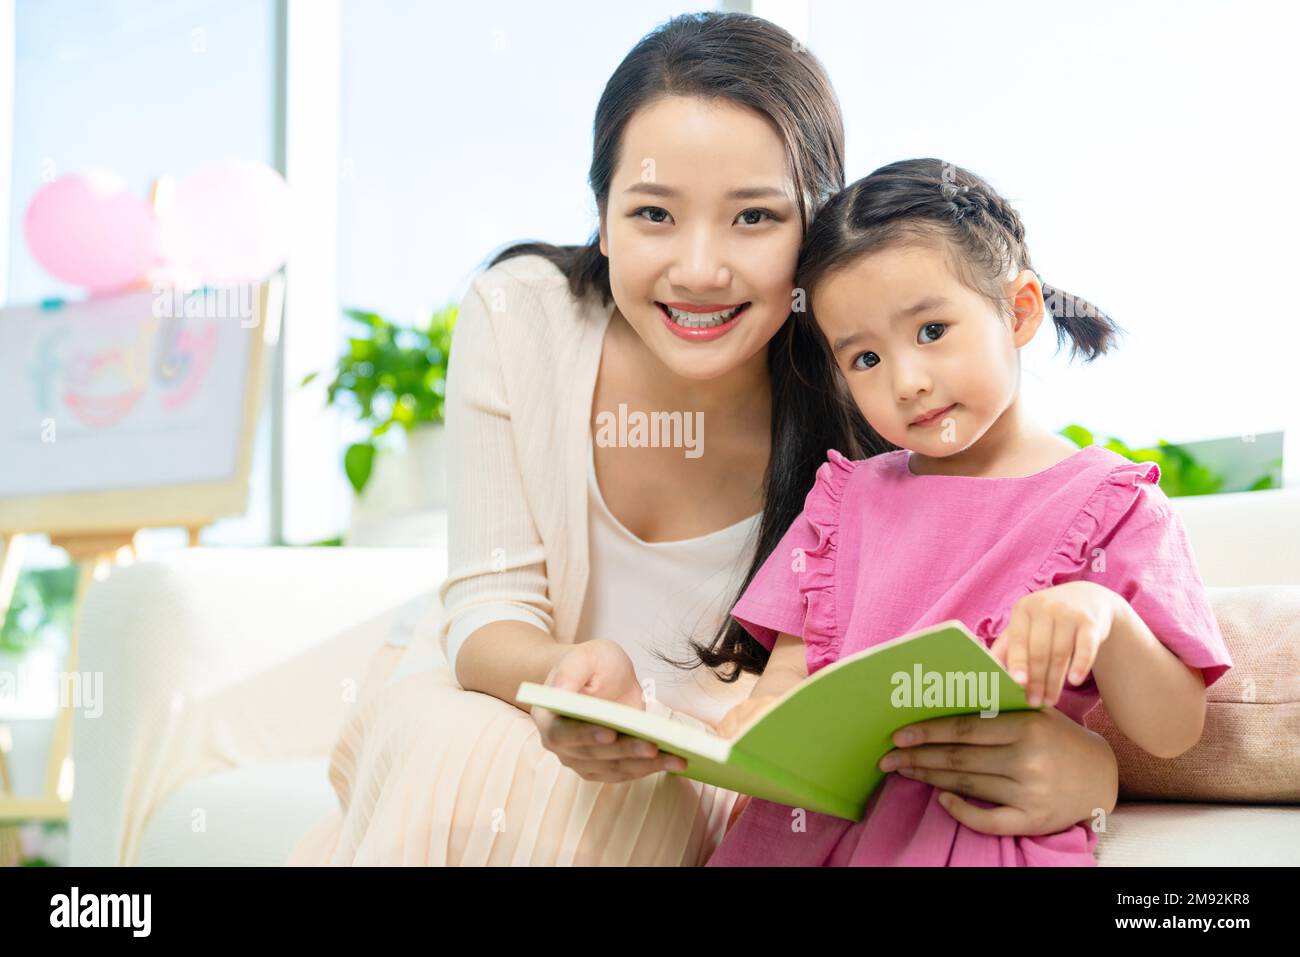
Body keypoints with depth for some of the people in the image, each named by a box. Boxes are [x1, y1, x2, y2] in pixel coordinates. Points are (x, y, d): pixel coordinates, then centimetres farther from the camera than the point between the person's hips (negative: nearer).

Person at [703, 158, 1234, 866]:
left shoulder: (1110, 504, 3)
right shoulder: (848, 497, 17)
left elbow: (1171, 734, -1)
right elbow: (790, 669, 11)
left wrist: (1103, 615, -19)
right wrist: (761, 720, -12)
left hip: (992, 832, -6)